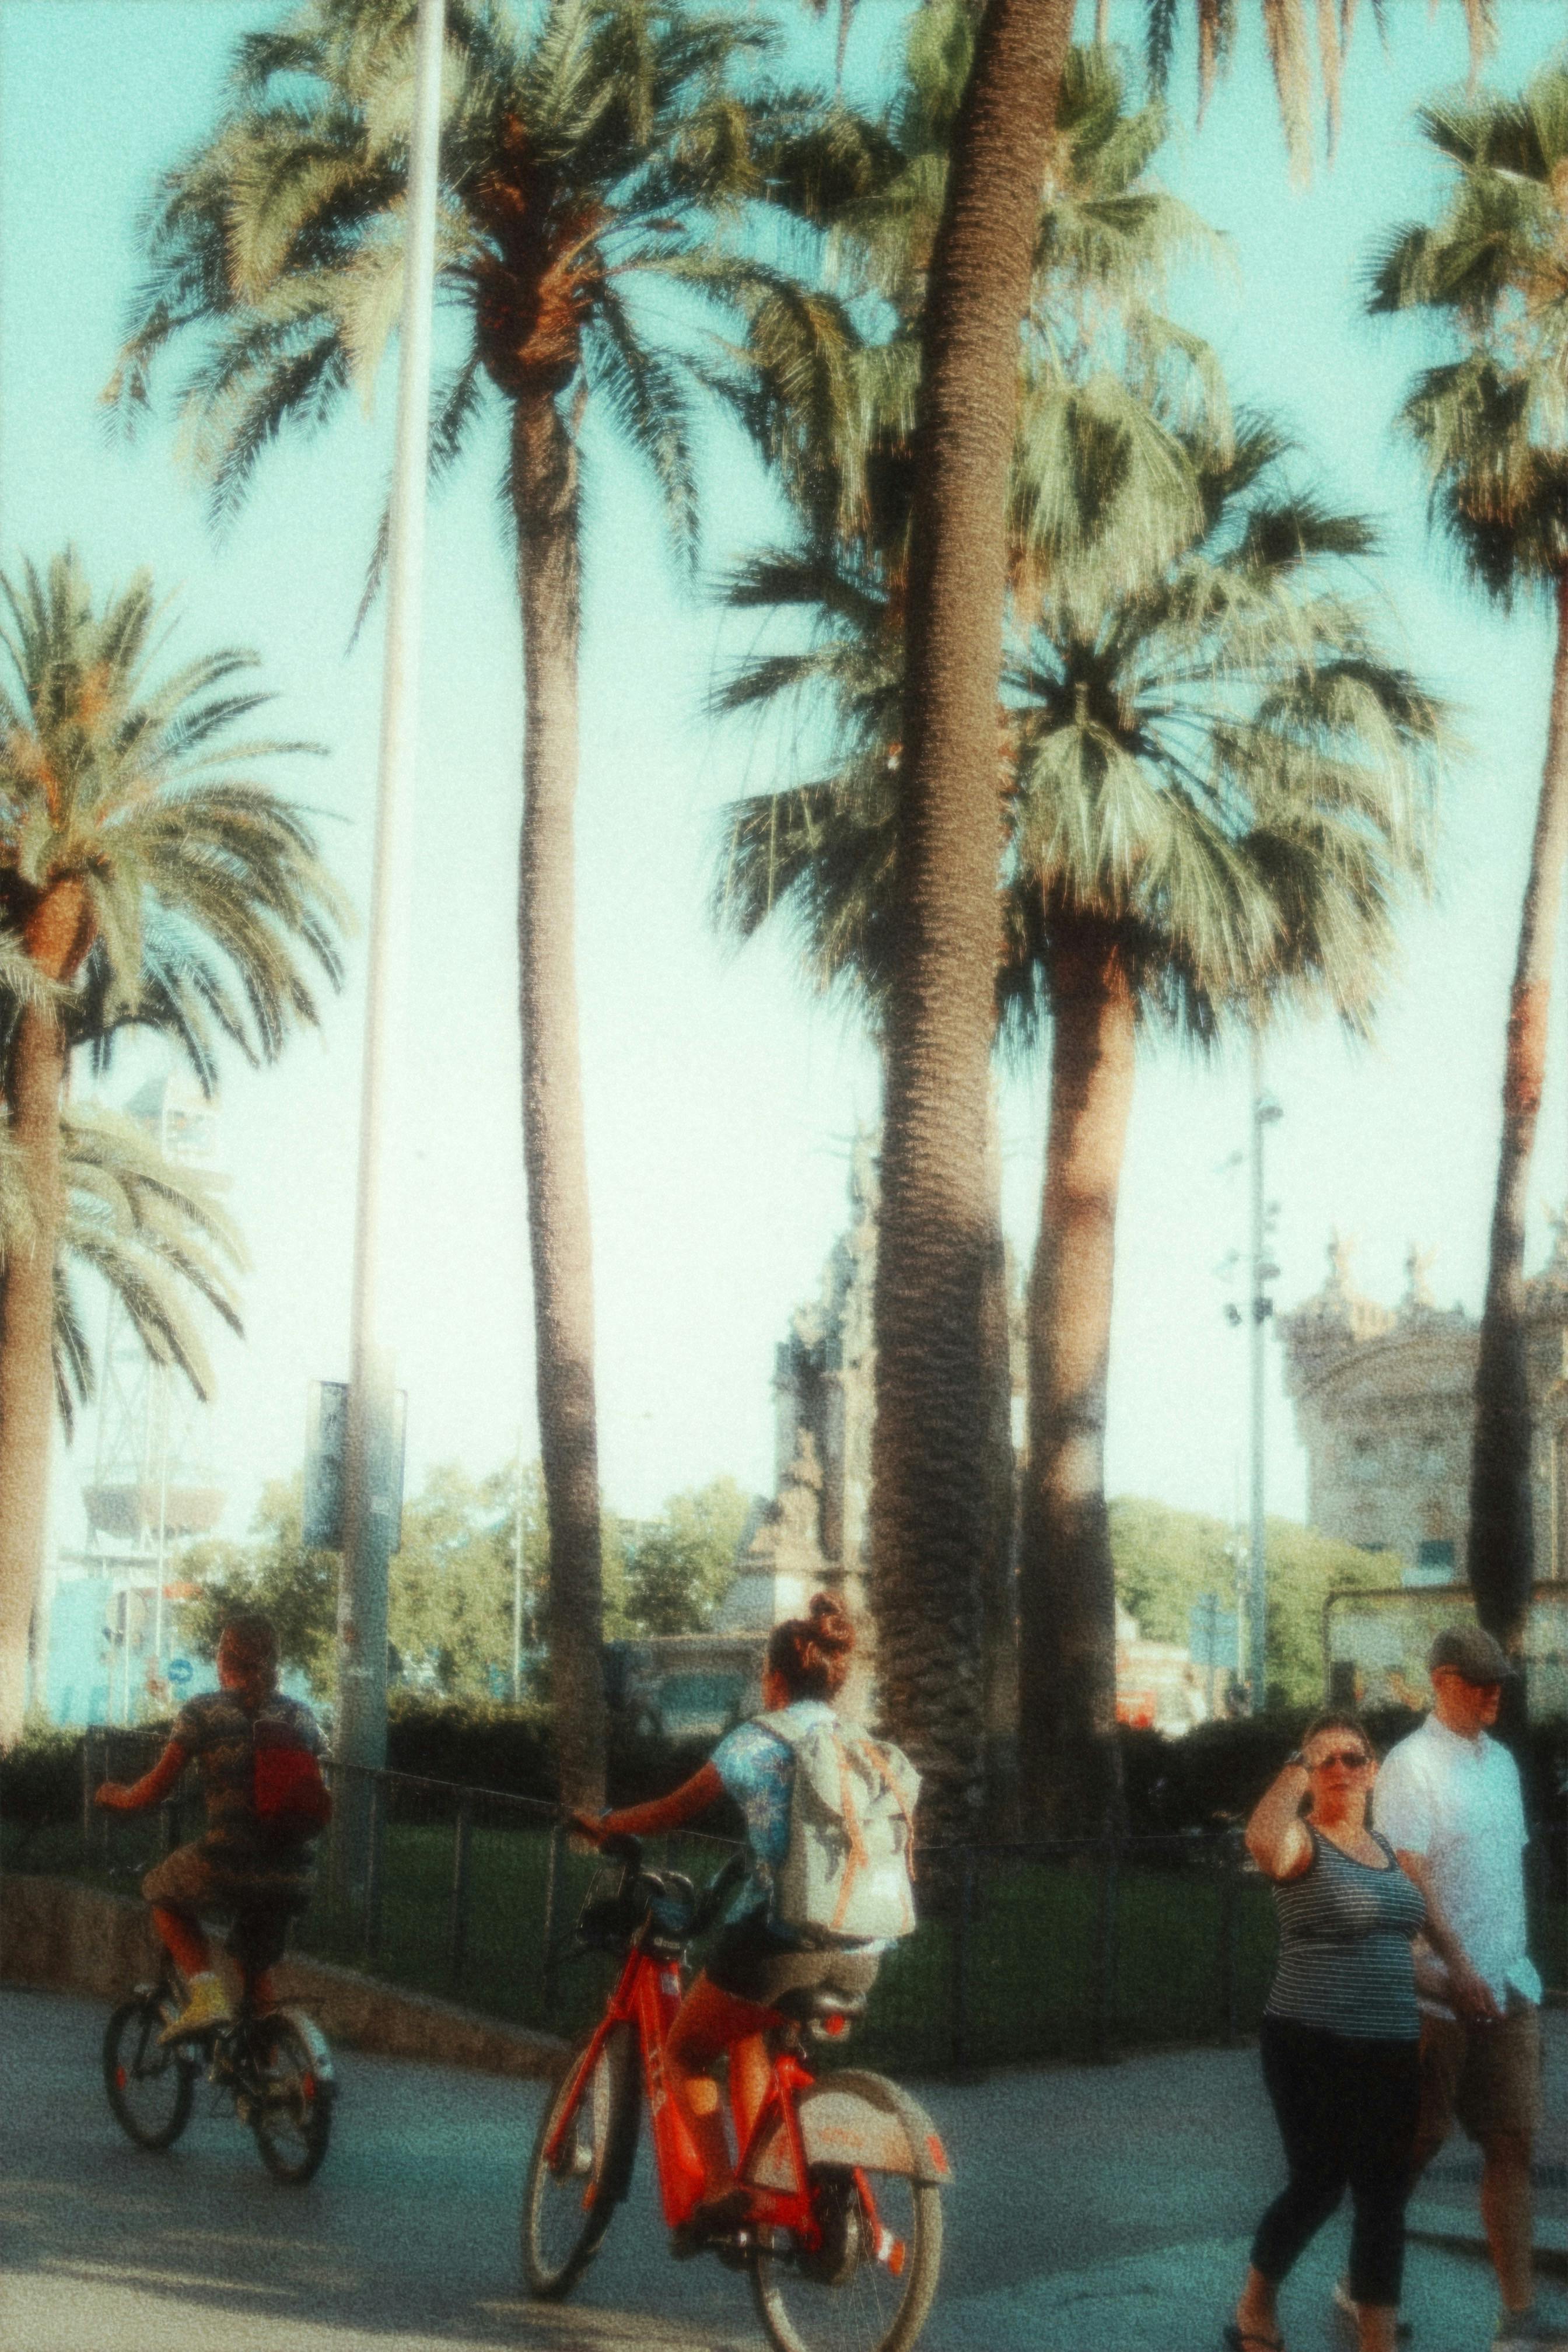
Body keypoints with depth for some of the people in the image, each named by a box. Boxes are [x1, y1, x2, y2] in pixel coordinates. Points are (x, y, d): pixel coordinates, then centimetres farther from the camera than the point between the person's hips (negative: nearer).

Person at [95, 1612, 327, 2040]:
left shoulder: (203, 1711, -1)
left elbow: (156, 1788, -1)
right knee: (256, 1965, 28)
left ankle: (205, 1991, 5)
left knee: (162, 1893, 26)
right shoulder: (301, 1717, 10)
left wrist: (118, 1797, 20)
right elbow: (316, 1801, 15)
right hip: (289, 1877, 4)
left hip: (225, 1864, -4)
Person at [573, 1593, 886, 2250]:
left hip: (777, 1937, -6)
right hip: (861, 1955, 6)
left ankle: (721, 2188, 2)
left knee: (684, 2052, 17)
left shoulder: (758, 1740, -1)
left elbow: (673, 1812, 6)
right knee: (747, 2039, 31)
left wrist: (601, 1825, 23)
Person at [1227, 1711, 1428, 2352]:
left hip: (1390, 2052, 6)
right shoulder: (1301, 1841, -9)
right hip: (1314, 2048, -6)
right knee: (1318, 2185, 2)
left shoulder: (1385, 1849, 14)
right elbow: (1262, 1841, -35)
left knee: (1385, 2196, 6)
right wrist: (1299, 1768, -26)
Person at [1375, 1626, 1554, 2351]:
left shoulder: (1501, 1762, 14)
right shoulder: (1412, 1764, -9)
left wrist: (1517, 1959, 15)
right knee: (1423, 2136, 1)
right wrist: (1457, 1966, -20)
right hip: (1439, 1987, -6)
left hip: (1508, 1984, 6)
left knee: (1512, 2142, 3)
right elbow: (1409, 1874, -15)